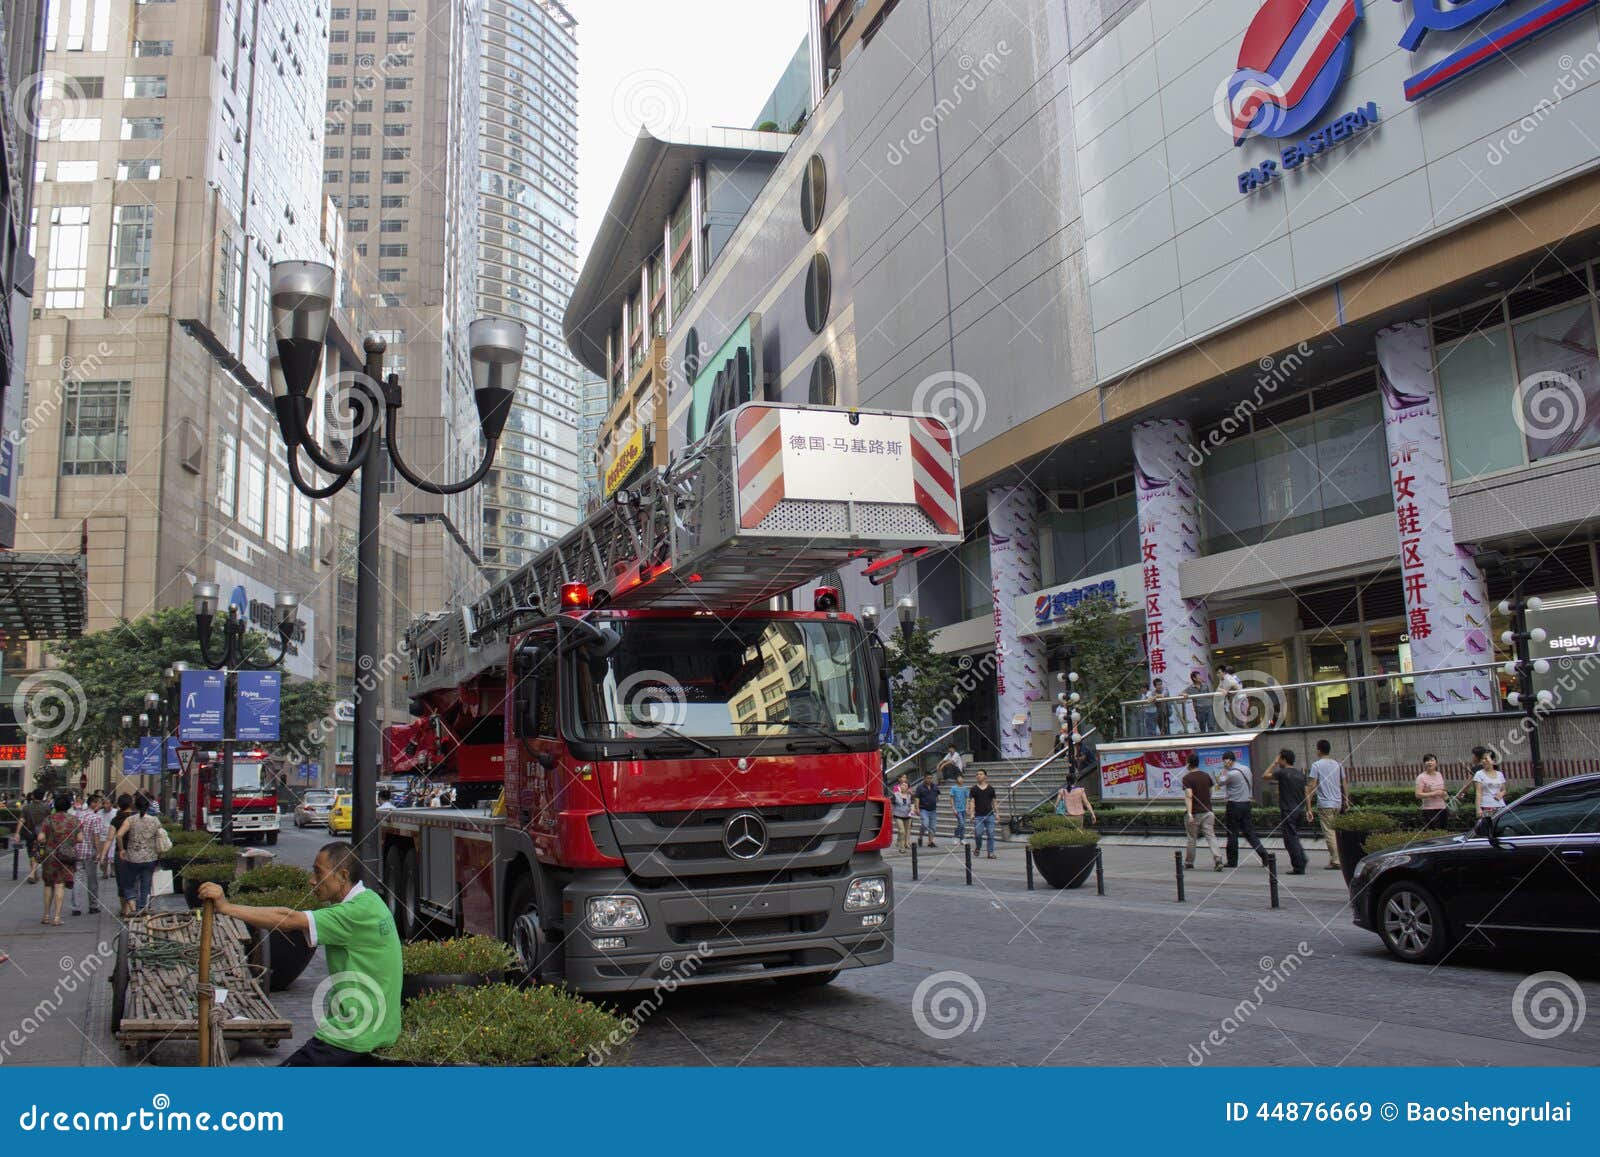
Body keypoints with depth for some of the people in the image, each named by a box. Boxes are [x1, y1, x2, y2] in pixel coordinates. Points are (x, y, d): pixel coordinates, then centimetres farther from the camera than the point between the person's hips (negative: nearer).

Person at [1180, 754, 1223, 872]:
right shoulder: (1206, 776, 7)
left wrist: (1189, 813, -26)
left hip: (1194, 813, -4)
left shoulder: (1187, 778, -12)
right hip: (1207, 812, 4)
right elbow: (1210, 793, 17)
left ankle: (1188, 863, 22)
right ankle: (1218, 859, -19)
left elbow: (1189, 796, -22)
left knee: (1191, 838, 10)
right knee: (1211, 836, -1)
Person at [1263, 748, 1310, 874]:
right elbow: (1307, 792, 9)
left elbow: (1265, 776, 0)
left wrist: (1274, 763, 4)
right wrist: (1309, 810, 11)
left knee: (1290, 840, -1)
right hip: (1300, 811, 7)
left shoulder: (1282, 773, -11)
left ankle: (1299, 867, -2)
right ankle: (1302, 860, 13)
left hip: (1288, 812, -7)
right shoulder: (1301, 773, 9)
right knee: (1294, 838, 21)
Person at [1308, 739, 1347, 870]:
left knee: (1329, 833, -3)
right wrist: (1346, 801, 20)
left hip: (1325, 804, -6)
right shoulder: (1338, 764, 9)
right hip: (1338, 803, 6)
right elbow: (1343, 784, 13)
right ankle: (1334, 859, 14)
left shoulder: (1316, 765, -7)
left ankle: (1335, 861, -6)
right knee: (1337, 832, 14)